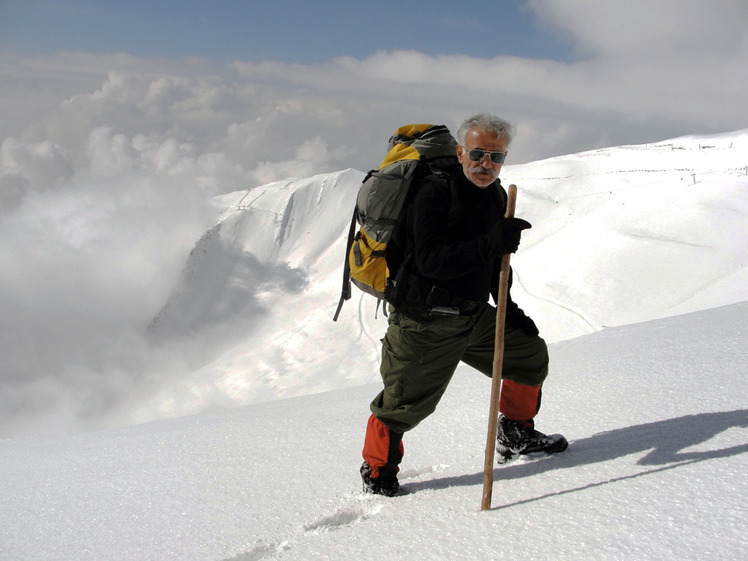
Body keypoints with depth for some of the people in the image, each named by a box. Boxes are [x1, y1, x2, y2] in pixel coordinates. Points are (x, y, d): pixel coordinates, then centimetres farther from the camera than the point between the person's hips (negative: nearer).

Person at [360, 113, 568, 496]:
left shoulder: (497, 197, 7)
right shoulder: (435, 192, -19)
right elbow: (431, 261, -31)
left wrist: (508, 309, 15)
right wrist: (491, 244, -39)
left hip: (475, 316, 8)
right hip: (424, 323, -7)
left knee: (531, 354, 13)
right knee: (403, 403, -1)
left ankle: (516, 435, 34)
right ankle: (377, 470, 24)